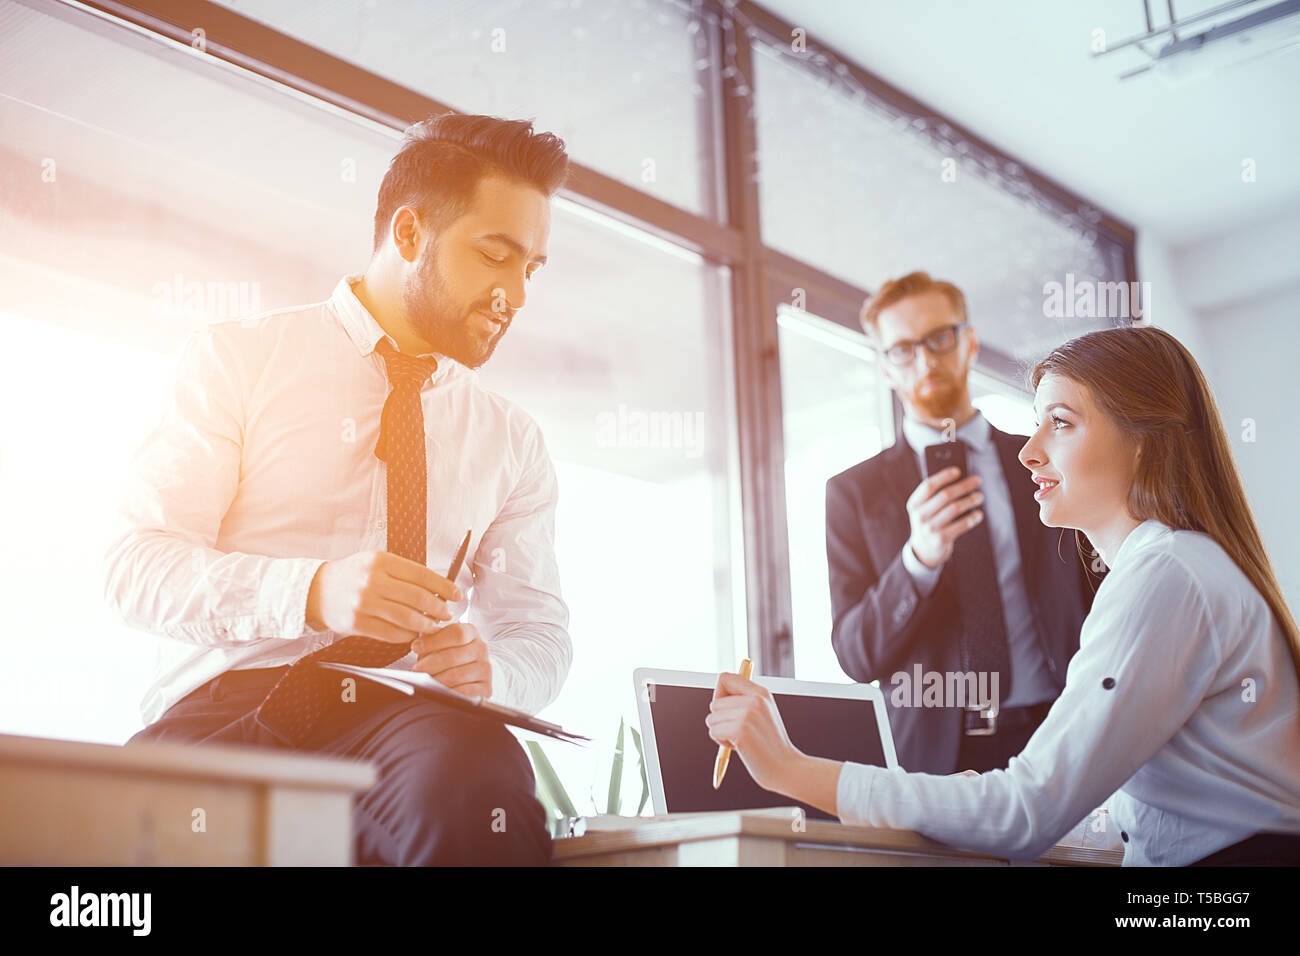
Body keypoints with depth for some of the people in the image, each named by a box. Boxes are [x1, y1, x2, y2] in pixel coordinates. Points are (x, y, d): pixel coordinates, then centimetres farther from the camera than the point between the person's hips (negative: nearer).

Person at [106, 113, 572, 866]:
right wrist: (311, 592, -21)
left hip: (412, 718, 2)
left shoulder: (515, 442, 19)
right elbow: (136, 566, -2)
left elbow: (541, 632, 17)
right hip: (226, 705, -2)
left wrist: (488, 668, -9)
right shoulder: (238, 359, 8)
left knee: (471, 770, -36)